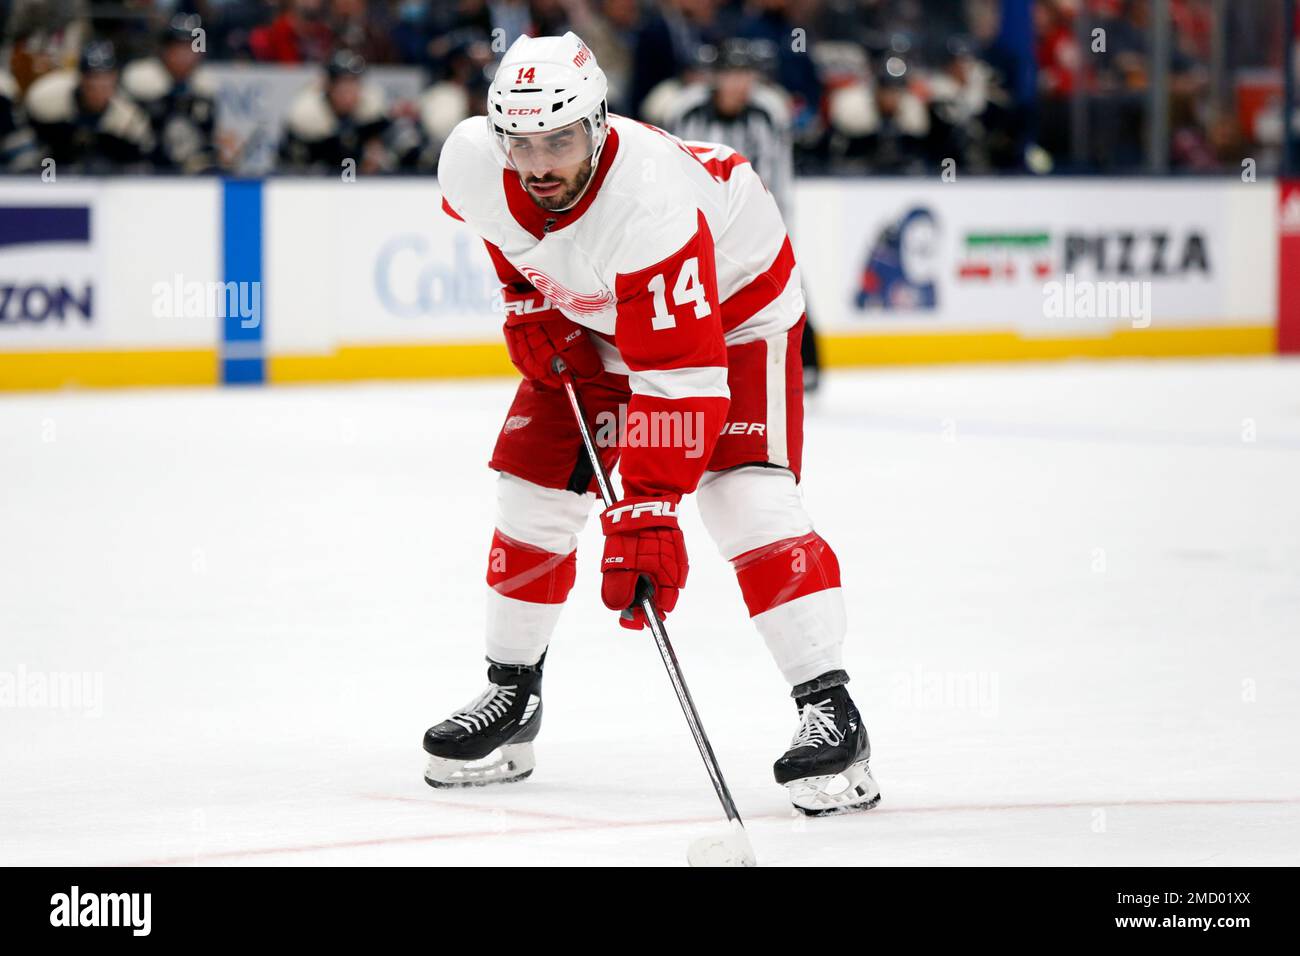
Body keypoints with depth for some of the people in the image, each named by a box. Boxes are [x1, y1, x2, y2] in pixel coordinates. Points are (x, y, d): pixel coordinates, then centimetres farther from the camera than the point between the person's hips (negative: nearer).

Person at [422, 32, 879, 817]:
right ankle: (511, 696, 19)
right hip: (588, 317, 6)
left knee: (748, 498, -22)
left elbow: (680, 378, -43)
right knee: (535, 488, 1)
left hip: (735, 302, -6)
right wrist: (526, 298, 0)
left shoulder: (650, 206, -43)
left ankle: (830, 713, -20)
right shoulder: (472, 162, -25)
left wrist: (648, 514, -46)